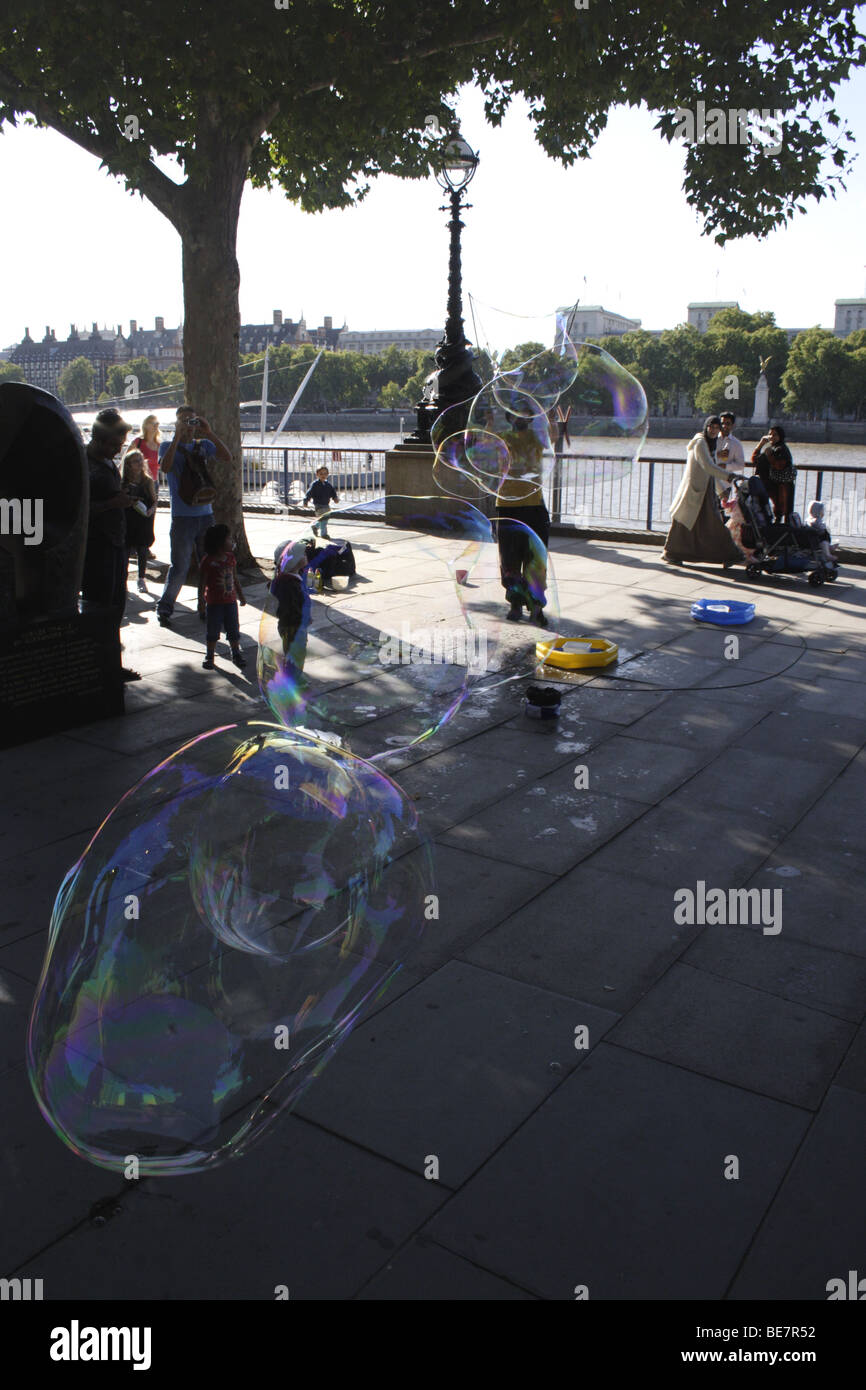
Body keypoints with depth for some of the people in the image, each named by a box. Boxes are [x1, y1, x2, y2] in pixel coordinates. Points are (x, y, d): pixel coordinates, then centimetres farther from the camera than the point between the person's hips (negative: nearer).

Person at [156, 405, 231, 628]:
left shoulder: (203, 445, 10)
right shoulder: (168, 446, 2)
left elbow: (227, 458, -5)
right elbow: (165, 467, -19)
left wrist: (209, 433, -11)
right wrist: (177, 437, -18)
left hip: (205, 514, 4)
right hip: (182, 516, -4)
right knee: (179, 567, -4)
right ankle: (164, 609, 10)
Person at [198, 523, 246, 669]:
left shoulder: (230, 558, 3)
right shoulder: (207, 561, -14)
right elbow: (202, 583, -11)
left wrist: (240, 595, 18)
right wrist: (201, 601, -13)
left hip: (230, 601, 5)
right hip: (214, 603, -4)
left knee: (233, 629, 10)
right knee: (213, 630, 5)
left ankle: (236, 653, 23)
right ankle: (210, 656, 19)